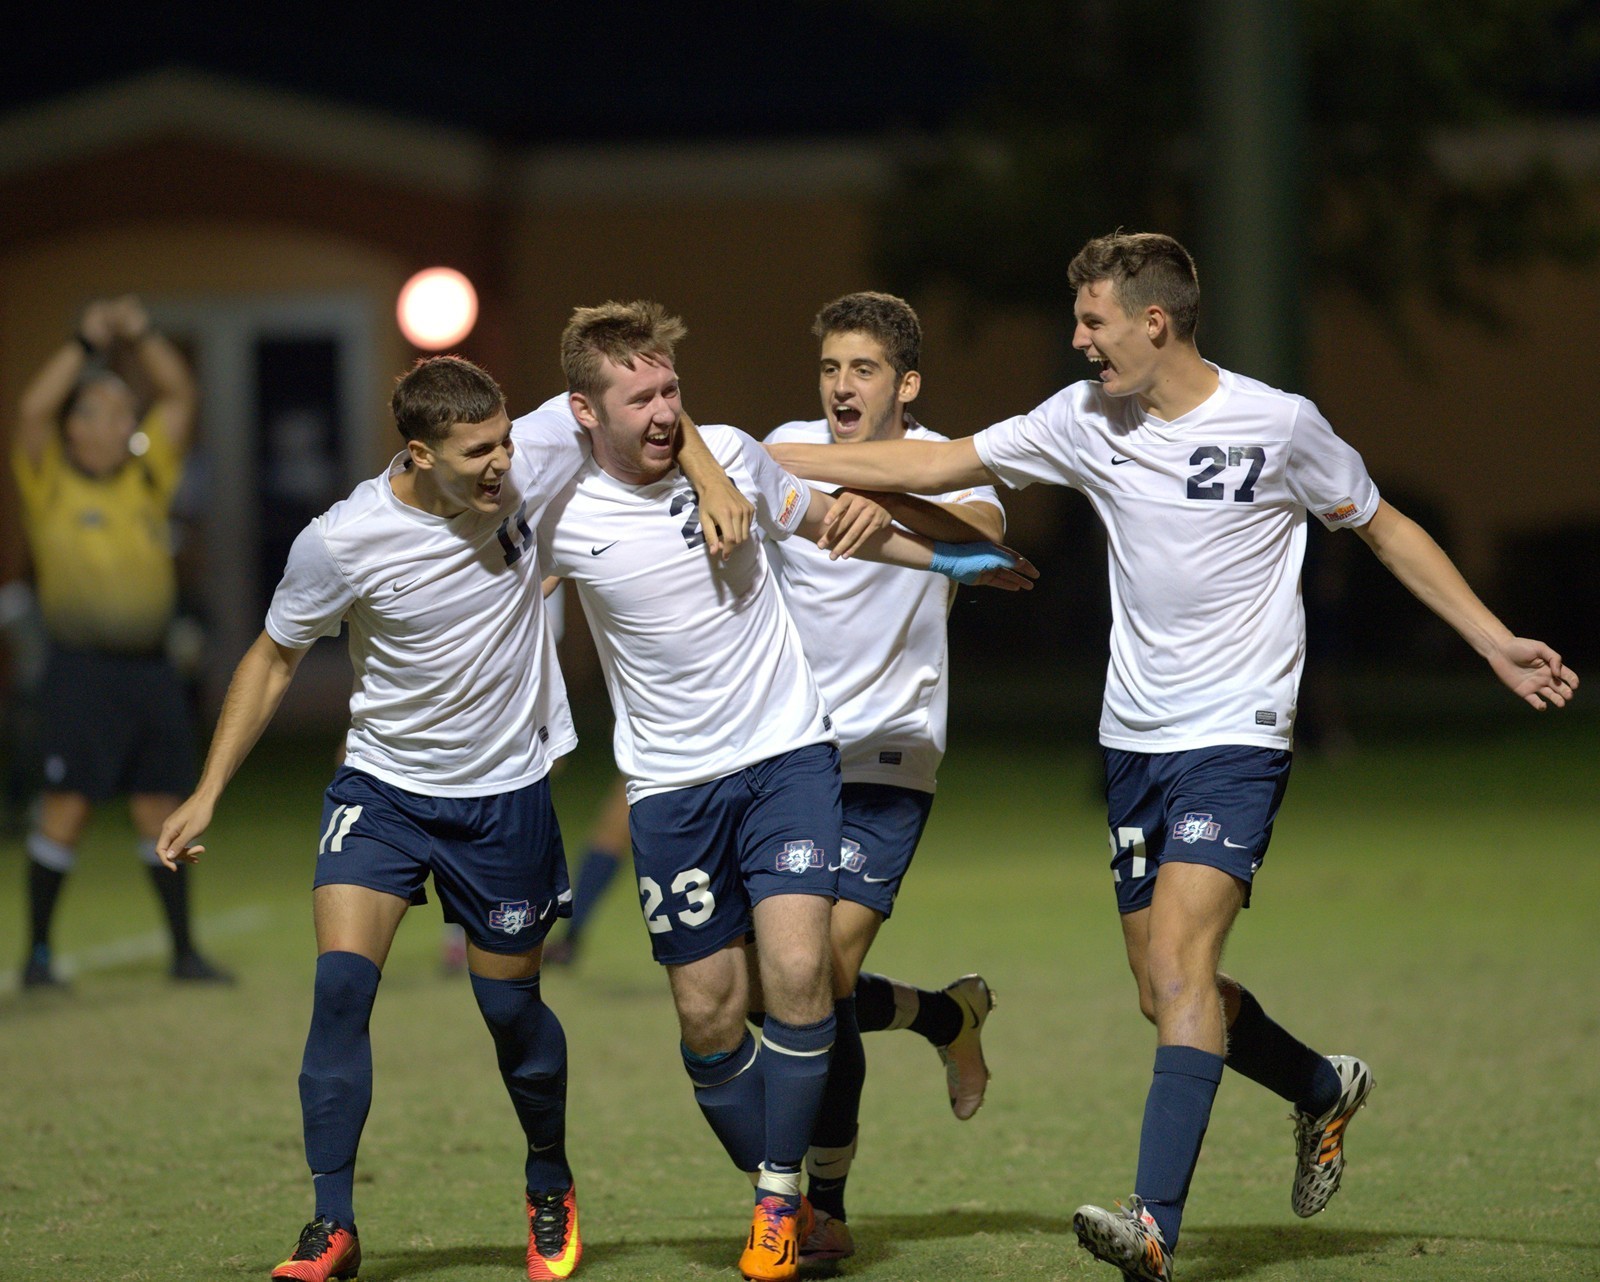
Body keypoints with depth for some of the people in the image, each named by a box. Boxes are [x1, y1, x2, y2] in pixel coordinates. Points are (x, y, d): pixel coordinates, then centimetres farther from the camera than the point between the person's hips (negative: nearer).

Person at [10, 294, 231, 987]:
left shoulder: (147, 477, 13)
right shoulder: (48, 482, 1)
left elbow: (180, 394, 13)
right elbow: (33, 409, -14)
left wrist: (141, 335, 0)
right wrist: (88, 343, -11)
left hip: (149, 667, 5)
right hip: (81, 668, -5)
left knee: (159, 808, 8)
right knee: (66, 806, -6)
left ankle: (185, 951, 13)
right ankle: (38, 951, 1)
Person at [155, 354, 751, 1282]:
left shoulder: (525, 466, -16)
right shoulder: (341, 542, -19)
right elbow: (276, 657, -4)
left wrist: (710, 477, -17)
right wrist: (208, 794, -4)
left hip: (506, 793, 1)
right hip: (383, 785, -1)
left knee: (511, 1006, 10)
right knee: (341, 981, -17)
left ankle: (552, 1188, 36)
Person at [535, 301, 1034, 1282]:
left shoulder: (729, 455, -5)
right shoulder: (562, 520, -10)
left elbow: (821, 519, 14)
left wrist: (948, 562, 23)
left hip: (788, 753, 0)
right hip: (670, 785, 0)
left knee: (796, 970, -16)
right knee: (709, 1016, 1)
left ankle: (783, 1200, -1)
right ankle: (779, 1197, 23)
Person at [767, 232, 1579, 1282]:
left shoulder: (1278, 425, -8)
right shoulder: (1086, 419, 3)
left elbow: (1384, 528, 5)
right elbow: (938, 465, 8)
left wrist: (1497, 644, 3)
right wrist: (754, 459, 4)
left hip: (1237, 738, -6)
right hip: (1135, 741, 6)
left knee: (1178, 955, -21)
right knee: (1166, 991, 8)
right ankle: (1324, 1089, 37)